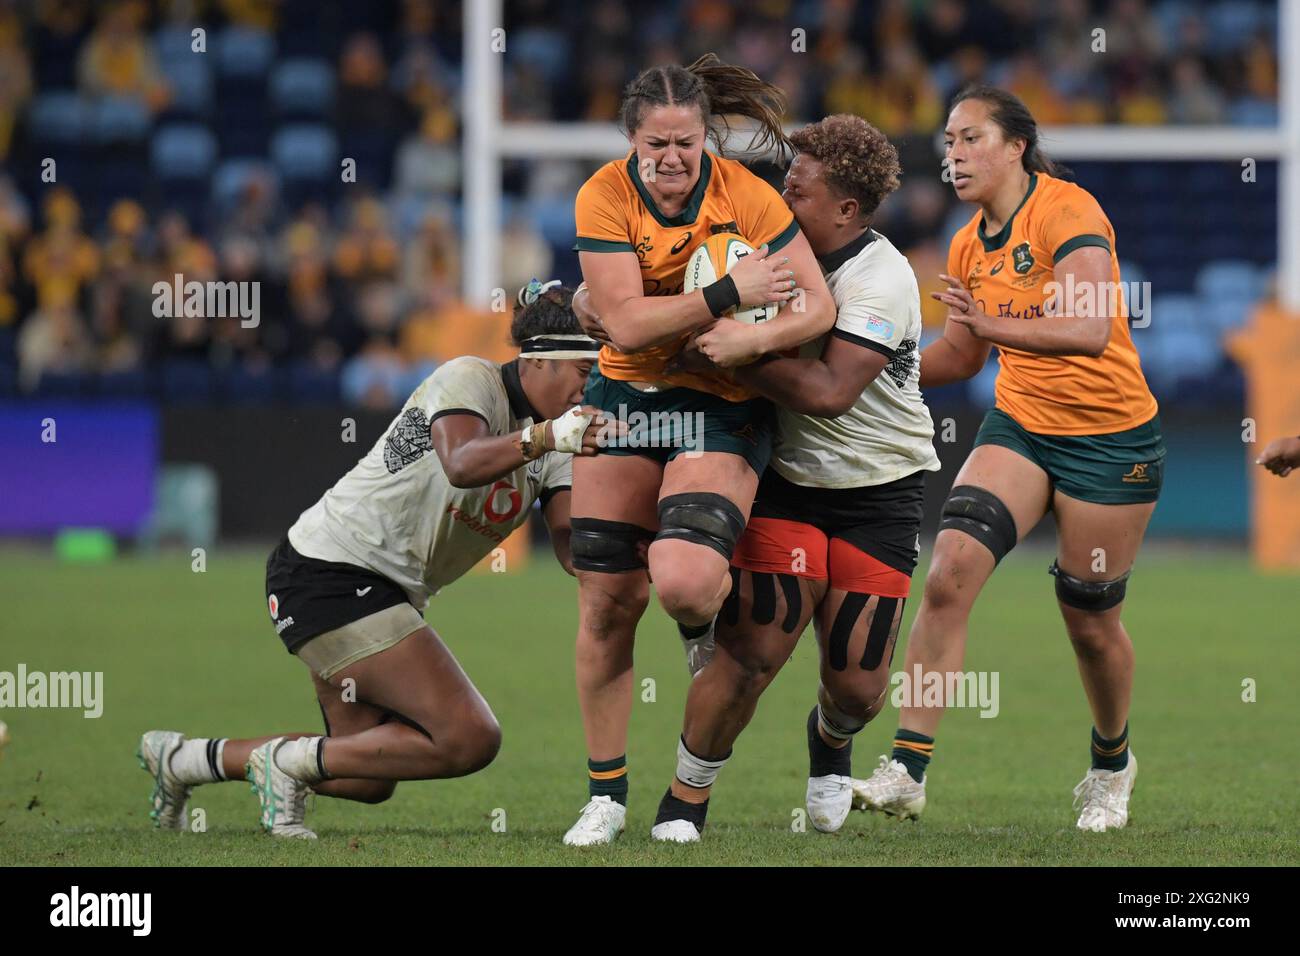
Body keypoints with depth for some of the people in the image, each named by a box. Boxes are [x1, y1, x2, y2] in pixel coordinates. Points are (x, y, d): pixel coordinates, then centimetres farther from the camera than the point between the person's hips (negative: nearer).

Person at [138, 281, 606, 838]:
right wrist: (545, 436, -50)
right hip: (330, 576, -10)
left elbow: (572, 550, -6)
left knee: (369, 781, 19)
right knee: (470, 739, -19)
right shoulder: (470, 380, -15)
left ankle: (181, 758, 31)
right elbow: (462, 464, -36)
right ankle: (290, 762, -4)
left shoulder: (554, 446, 8)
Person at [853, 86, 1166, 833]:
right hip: (1020, 426, 6)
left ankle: (1112, 765, 35)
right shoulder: (971, 247, 5)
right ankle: (908, 771, -19)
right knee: (949, 574, -17)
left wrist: (992, 325, -39)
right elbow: (962, 353, 19)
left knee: (1091, 622, 5)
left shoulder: (1067, 212, -17)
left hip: (1111, 436, -6)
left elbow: (1093, 330, -30)